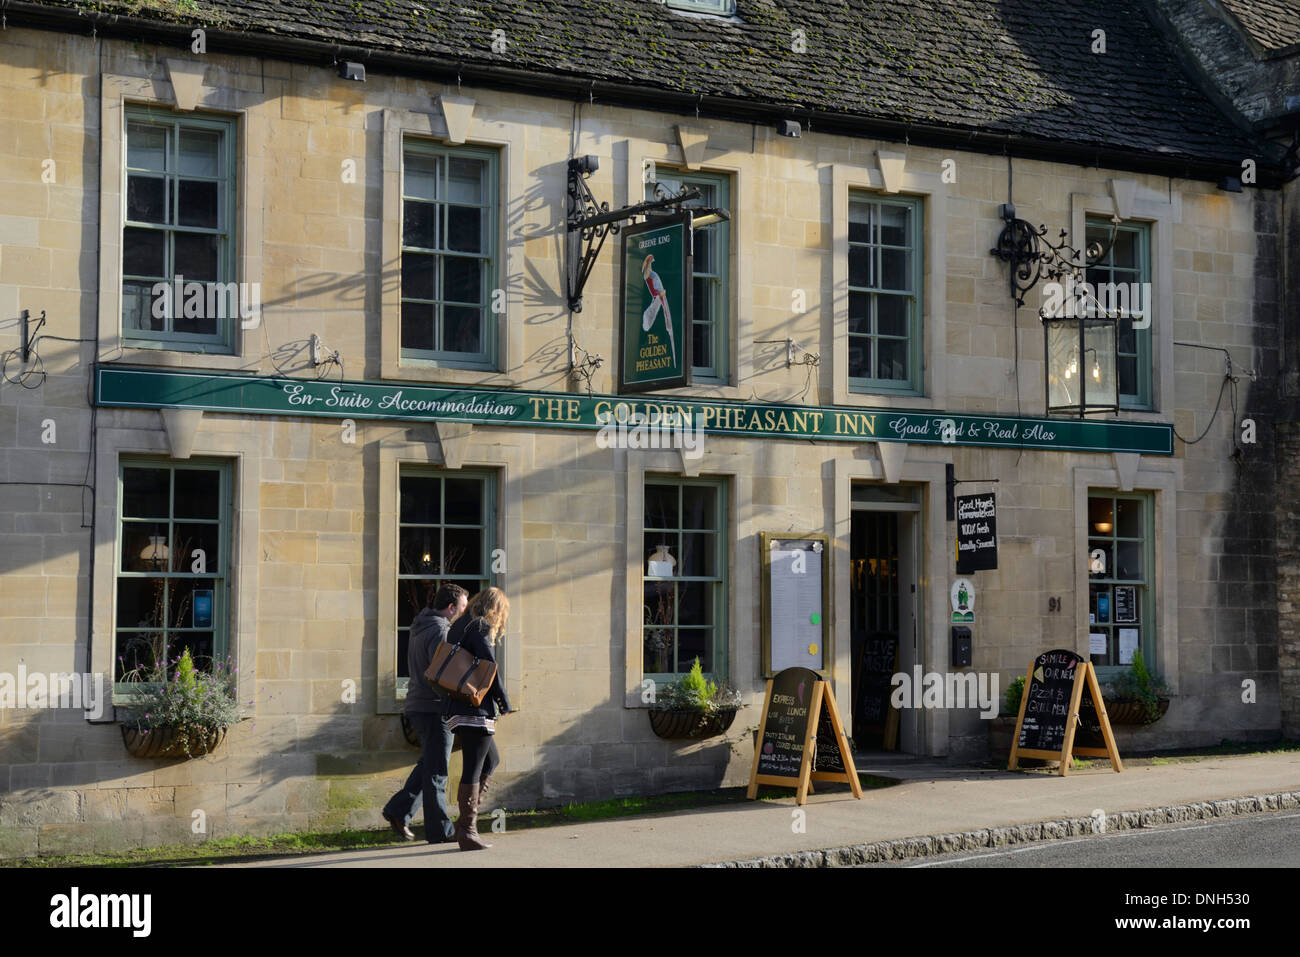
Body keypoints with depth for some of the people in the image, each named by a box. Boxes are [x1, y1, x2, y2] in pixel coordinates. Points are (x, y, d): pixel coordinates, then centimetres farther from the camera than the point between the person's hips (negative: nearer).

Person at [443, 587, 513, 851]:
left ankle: (467, 818, 15)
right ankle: (467, 830, -4)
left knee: (491, 760, 21)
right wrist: (505, 704, -5)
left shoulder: (459, 626, 17)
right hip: (476, 709, -10)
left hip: (458, 707, 10)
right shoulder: (480, 628, -10)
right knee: (473, 769, -6)